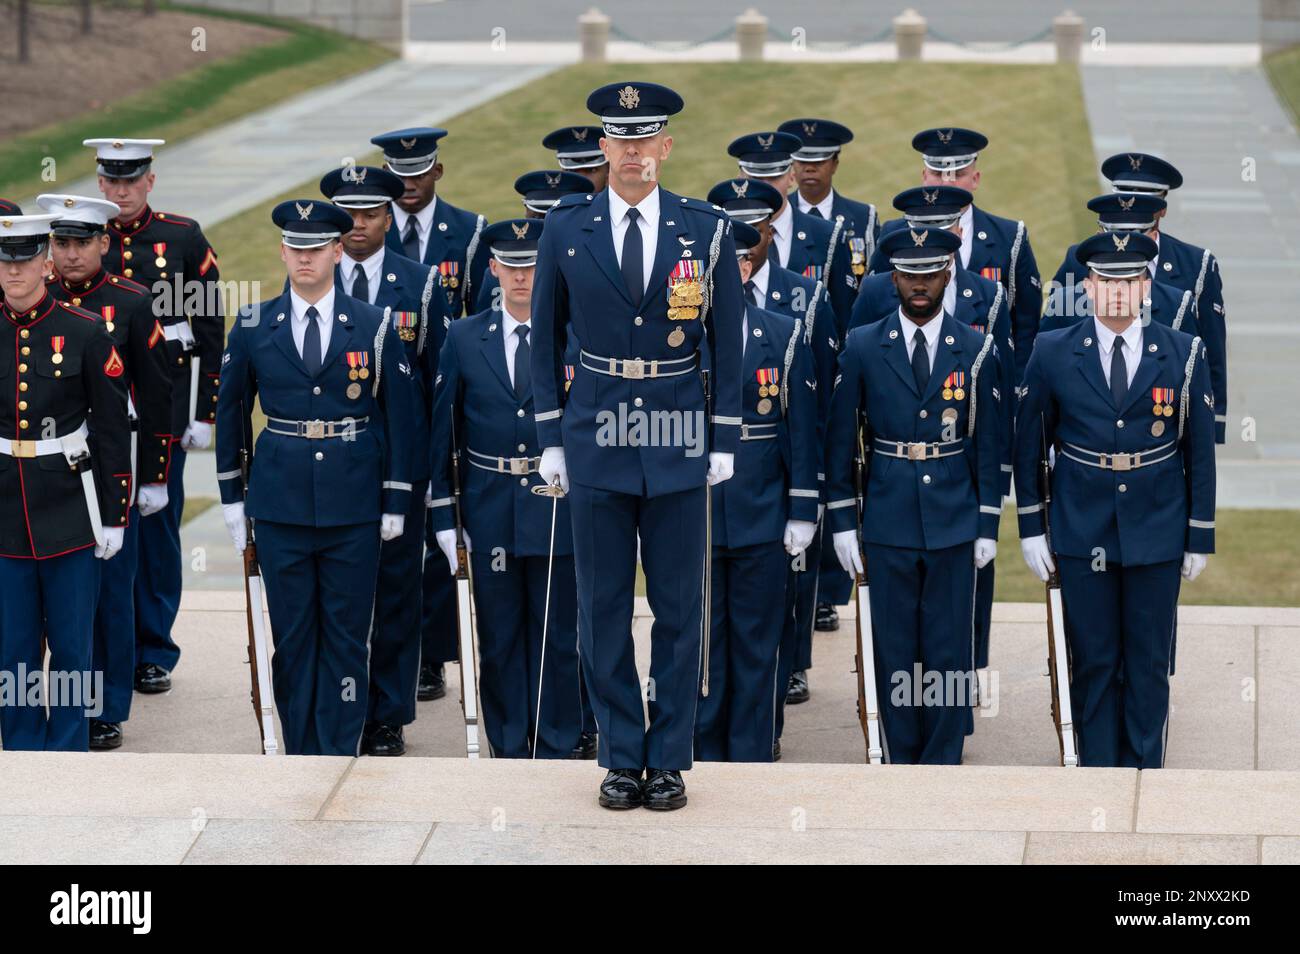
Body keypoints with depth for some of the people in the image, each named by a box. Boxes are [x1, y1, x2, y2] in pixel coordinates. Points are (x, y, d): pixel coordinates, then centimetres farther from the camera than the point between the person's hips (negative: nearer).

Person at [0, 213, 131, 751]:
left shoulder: (85, 333, -5)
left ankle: (68, 757, 15)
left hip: (69, 514, -2)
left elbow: (114, 431, -1)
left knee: (72, 647, 5)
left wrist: (114, 516, -3)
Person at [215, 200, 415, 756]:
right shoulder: (253, 326, 3)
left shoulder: (375, 327, -1)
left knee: (346, 635, 2)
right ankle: (300, 756, 15)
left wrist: (396, 502, 0)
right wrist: (231, 495, 10)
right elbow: (231, 410, 11)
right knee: (291, 633, 6)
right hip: (281, 502, 1)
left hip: (352, 504, -1)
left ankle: (339, 756, 9)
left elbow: (399, 417, 2)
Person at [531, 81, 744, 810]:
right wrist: (551, 436, 4)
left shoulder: (708, 229, -1)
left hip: (678, 444, 0)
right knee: (604, 608, 4)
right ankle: (622, 757, 14)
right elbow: (546, 334, 8)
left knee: (678, 608, 3)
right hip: (597, 441, 1)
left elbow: (727, 339, 4)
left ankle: (669, 760, 13)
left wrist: (726, 441, 0)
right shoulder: (567, 229, 1)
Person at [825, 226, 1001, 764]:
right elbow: (840, 437, 4)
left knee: (950, 651, 2)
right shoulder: (861, 347, 1)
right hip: (888, 522, 0)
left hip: (954, 524, 0)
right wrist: (842, 521, 1)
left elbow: (987, 443, 4)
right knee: (894, 649, 4)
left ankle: (943, 760, 11)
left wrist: (988, 526, 2)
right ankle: (900, 759, 14)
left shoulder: (977, 350, 1)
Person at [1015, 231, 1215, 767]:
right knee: (1093, 663, 6)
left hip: (1156, 536, 0)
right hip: (1082, 536, 0)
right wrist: (1031, 526, 4)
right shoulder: (1053, 354, -2)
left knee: (1148, 665, 5)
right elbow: (1028, 444, 6)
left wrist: (1200, 536, 2)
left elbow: (1200, 452, 2)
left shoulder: (1184, 355, -2)